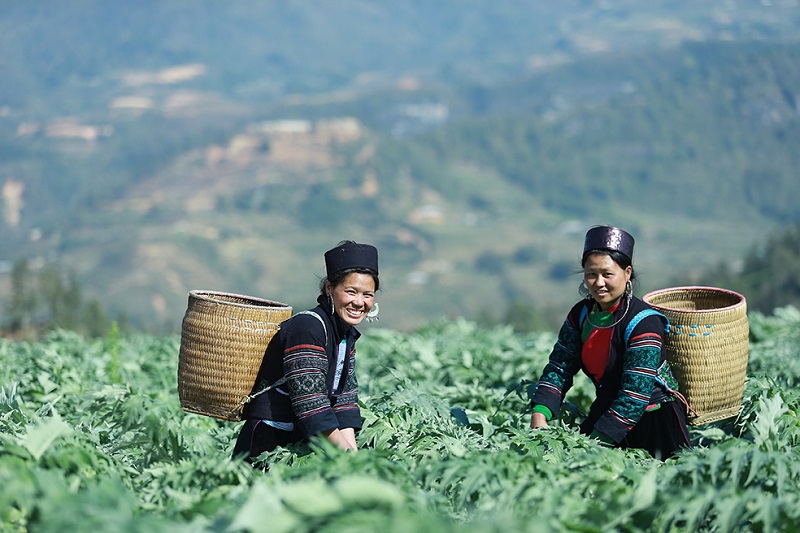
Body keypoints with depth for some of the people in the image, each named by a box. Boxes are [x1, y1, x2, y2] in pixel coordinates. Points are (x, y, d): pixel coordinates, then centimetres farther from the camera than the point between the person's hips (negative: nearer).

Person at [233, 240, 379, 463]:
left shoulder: (347, 334, 10)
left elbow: (345, 397, 6)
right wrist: (346, 453, -21)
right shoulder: (307, 327, -17)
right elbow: (309, 399, -22)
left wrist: (353, 452, -6)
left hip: (299, 444, 8)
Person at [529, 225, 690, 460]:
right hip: (606, 409, 6)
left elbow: (635, 394, -27)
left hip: (653, 415, -6)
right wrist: (539, 416, -18)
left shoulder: (643, 322, -22)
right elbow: (560, 367, 0)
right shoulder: (581, 315, 0)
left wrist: (598, 441, -31)